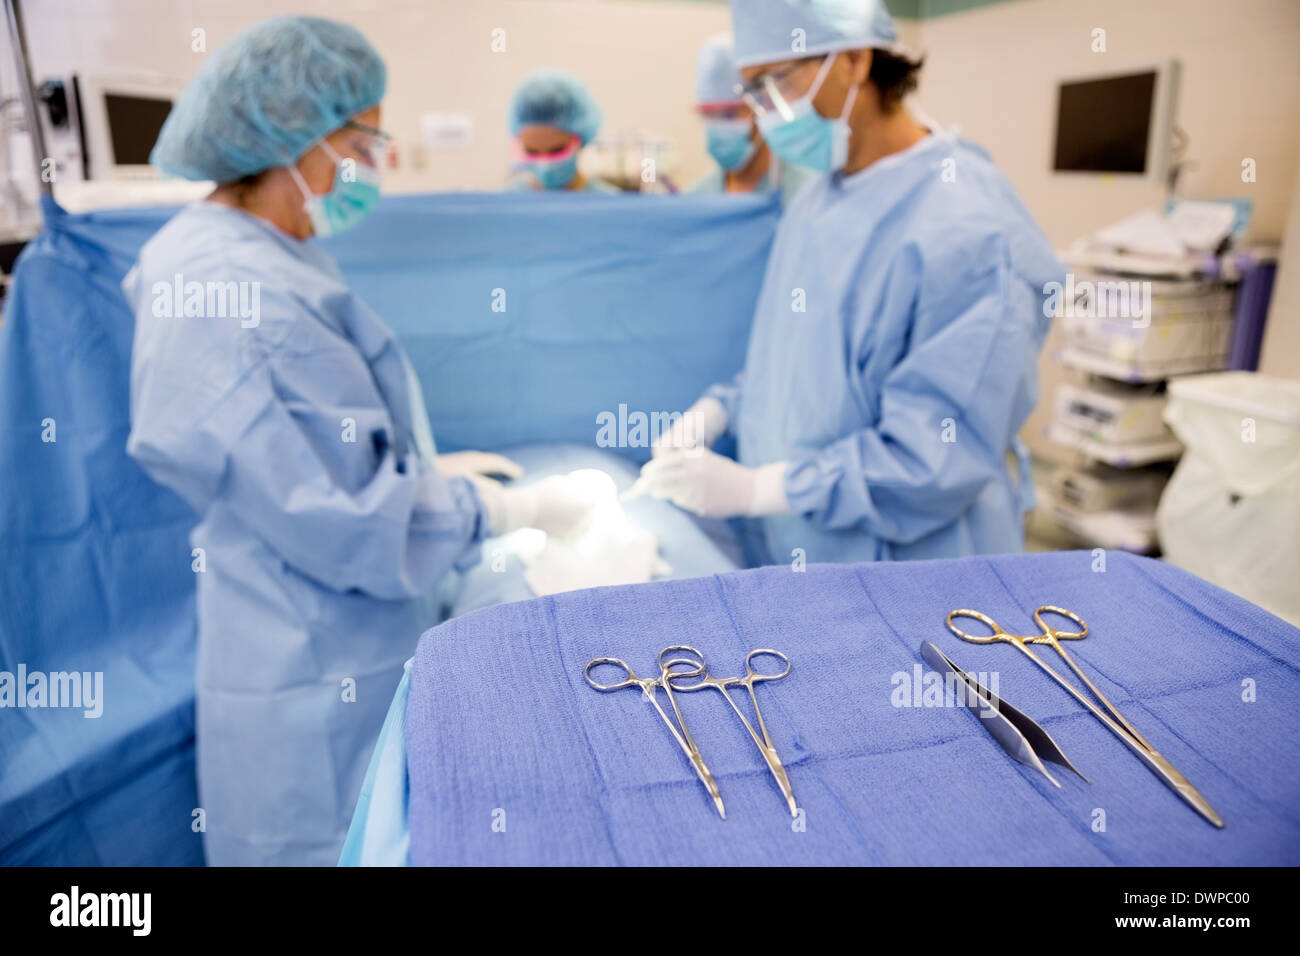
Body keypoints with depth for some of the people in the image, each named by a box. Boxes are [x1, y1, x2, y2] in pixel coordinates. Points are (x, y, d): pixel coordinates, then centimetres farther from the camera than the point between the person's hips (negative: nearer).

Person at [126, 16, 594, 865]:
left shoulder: (226, 256, 6)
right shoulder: (247, 297, -26)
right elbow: (358, 521, -26)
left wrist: (427, 466, 9)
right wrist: (519, 510, -14)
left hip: (318, 650, 9)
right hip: (323, 676, -9)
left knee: (372, 833, 24)